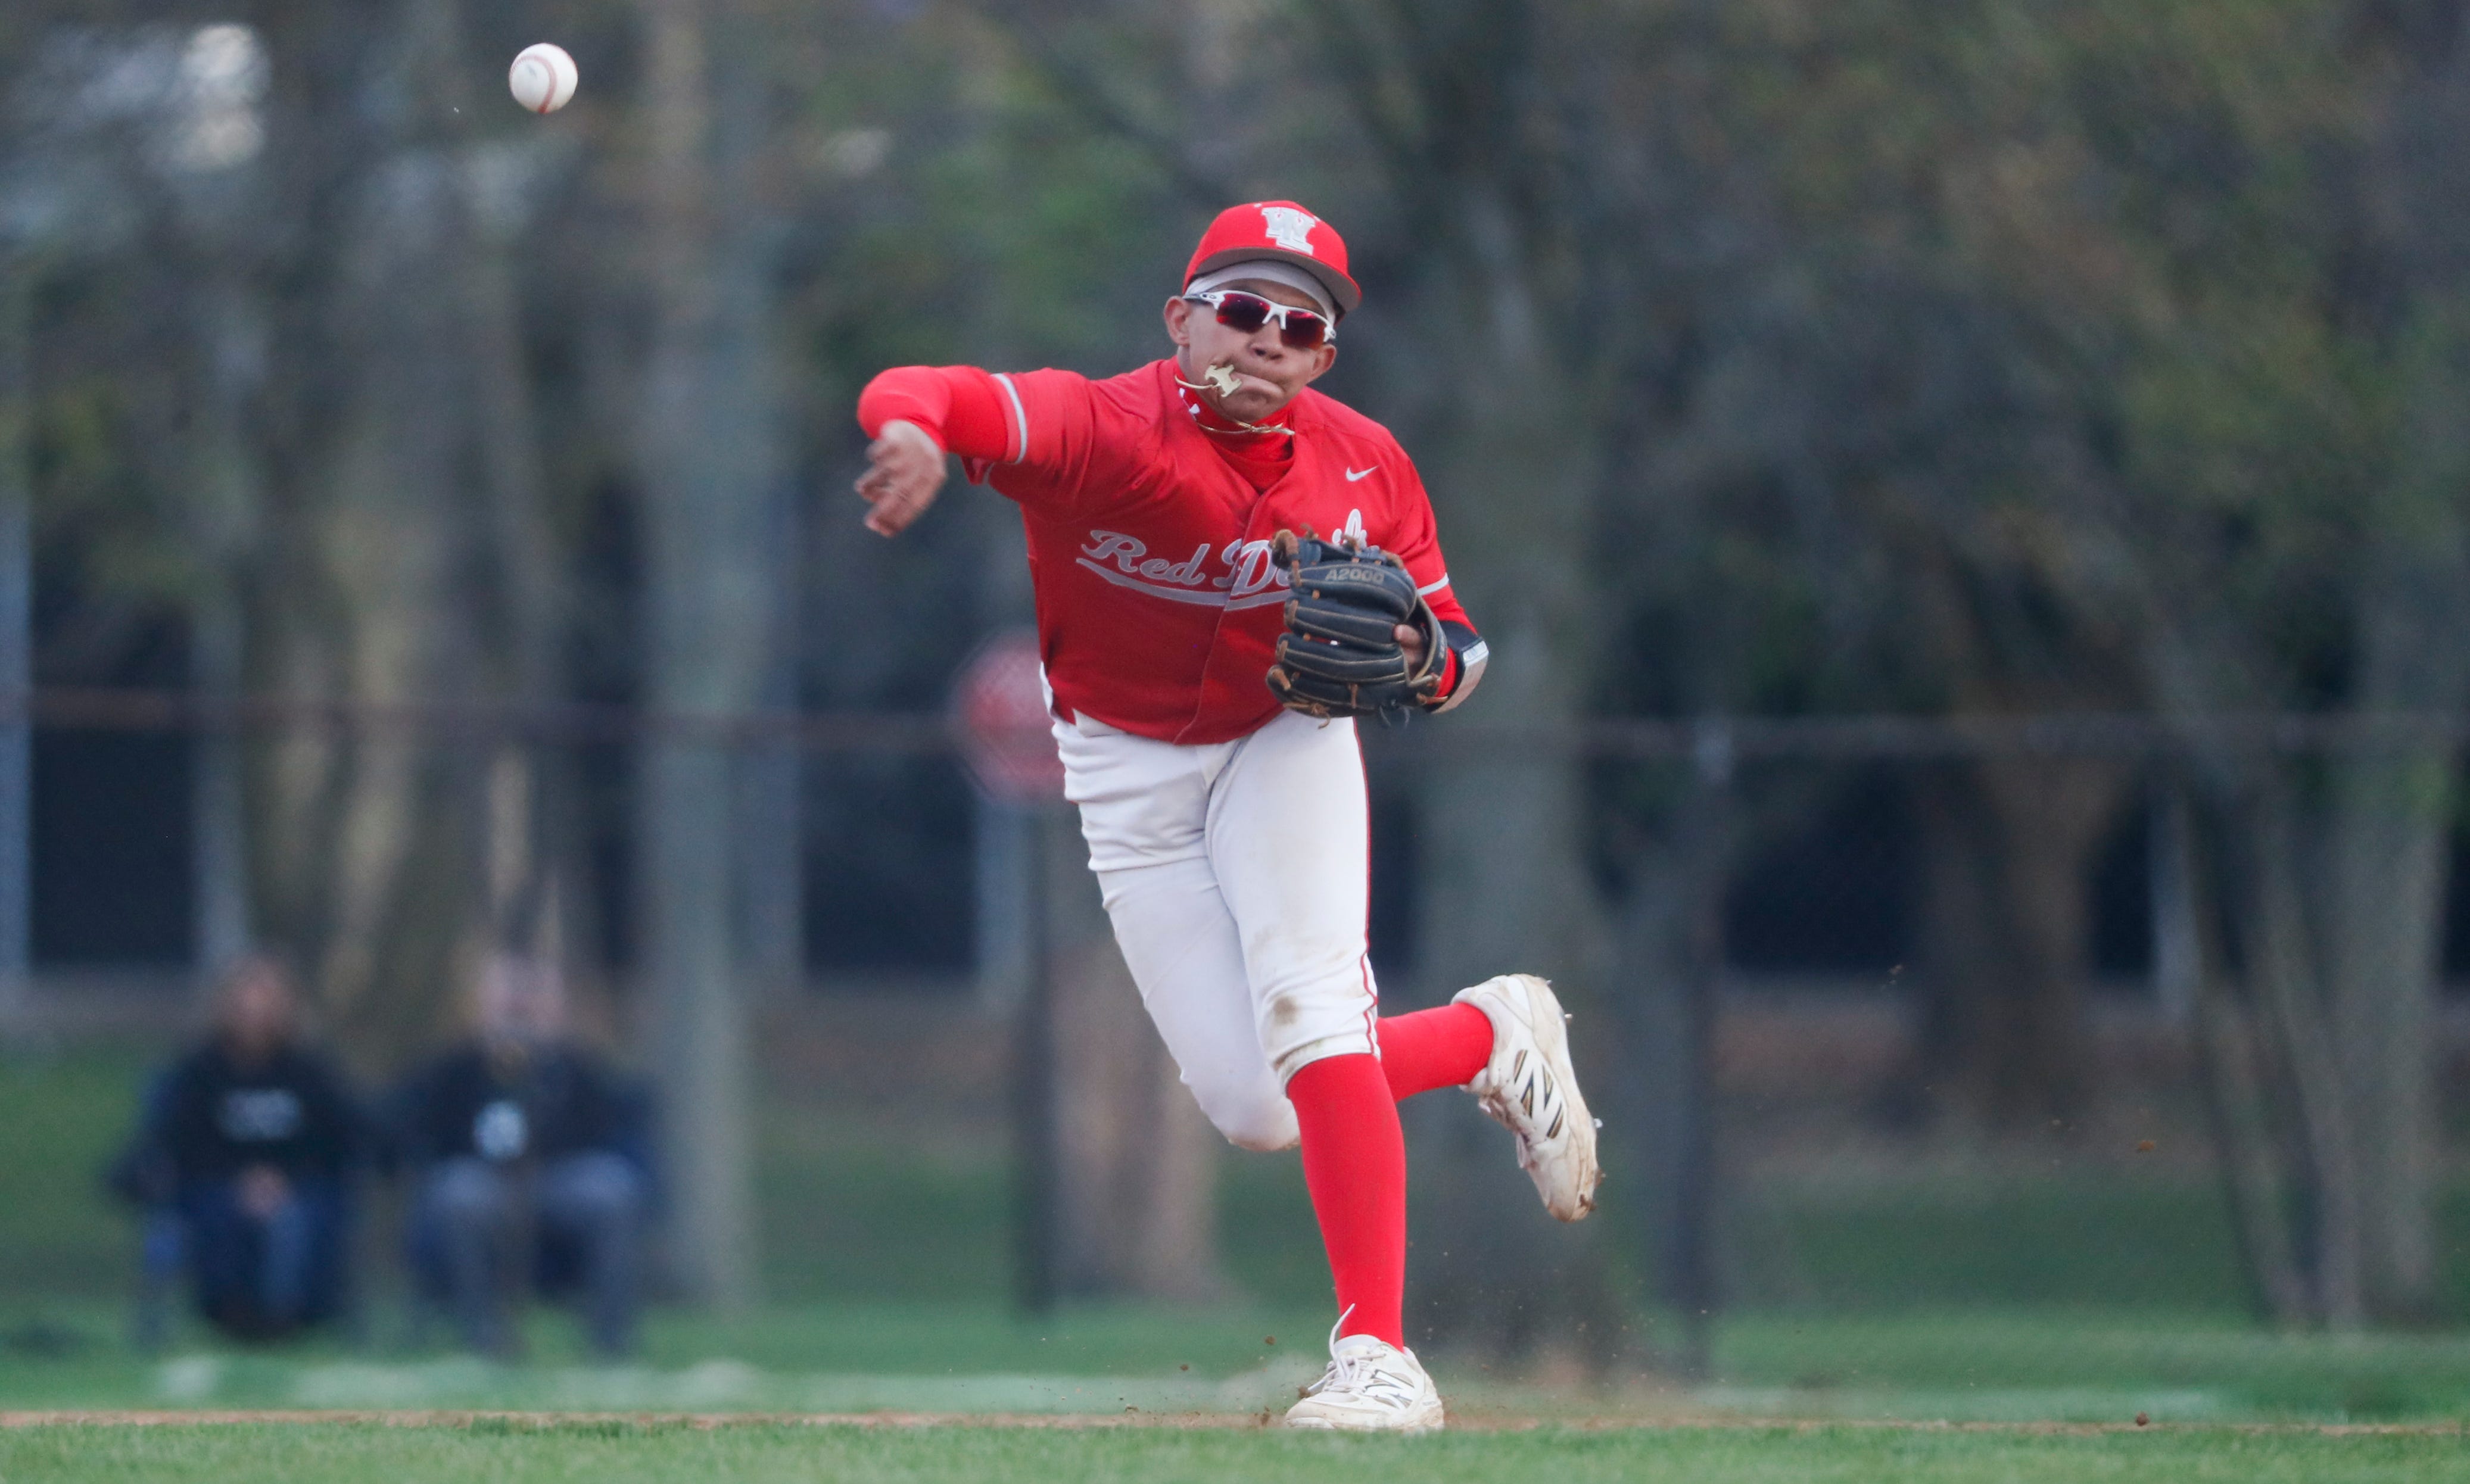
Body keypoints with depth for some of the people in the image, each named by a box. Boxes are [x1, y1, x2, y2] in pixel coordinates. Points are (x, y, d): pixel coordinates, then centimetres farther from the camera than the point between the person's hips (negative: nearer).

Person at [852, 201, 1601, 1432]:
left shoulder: (1362, 467, -12)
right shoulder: (1100, 430, -25)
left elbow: (1455, 642, 0)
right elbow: (920, 398, -42)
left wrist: (1422, 659, -25)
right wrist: (910, 430, -67)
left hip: (1287, 742, 0)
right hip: (1130, 773, 0)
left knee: (1306, 1004, -23)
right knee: (1255, 1109, -4)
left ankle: (1378, 1355, -19)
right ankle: (1493, 1035, 25)